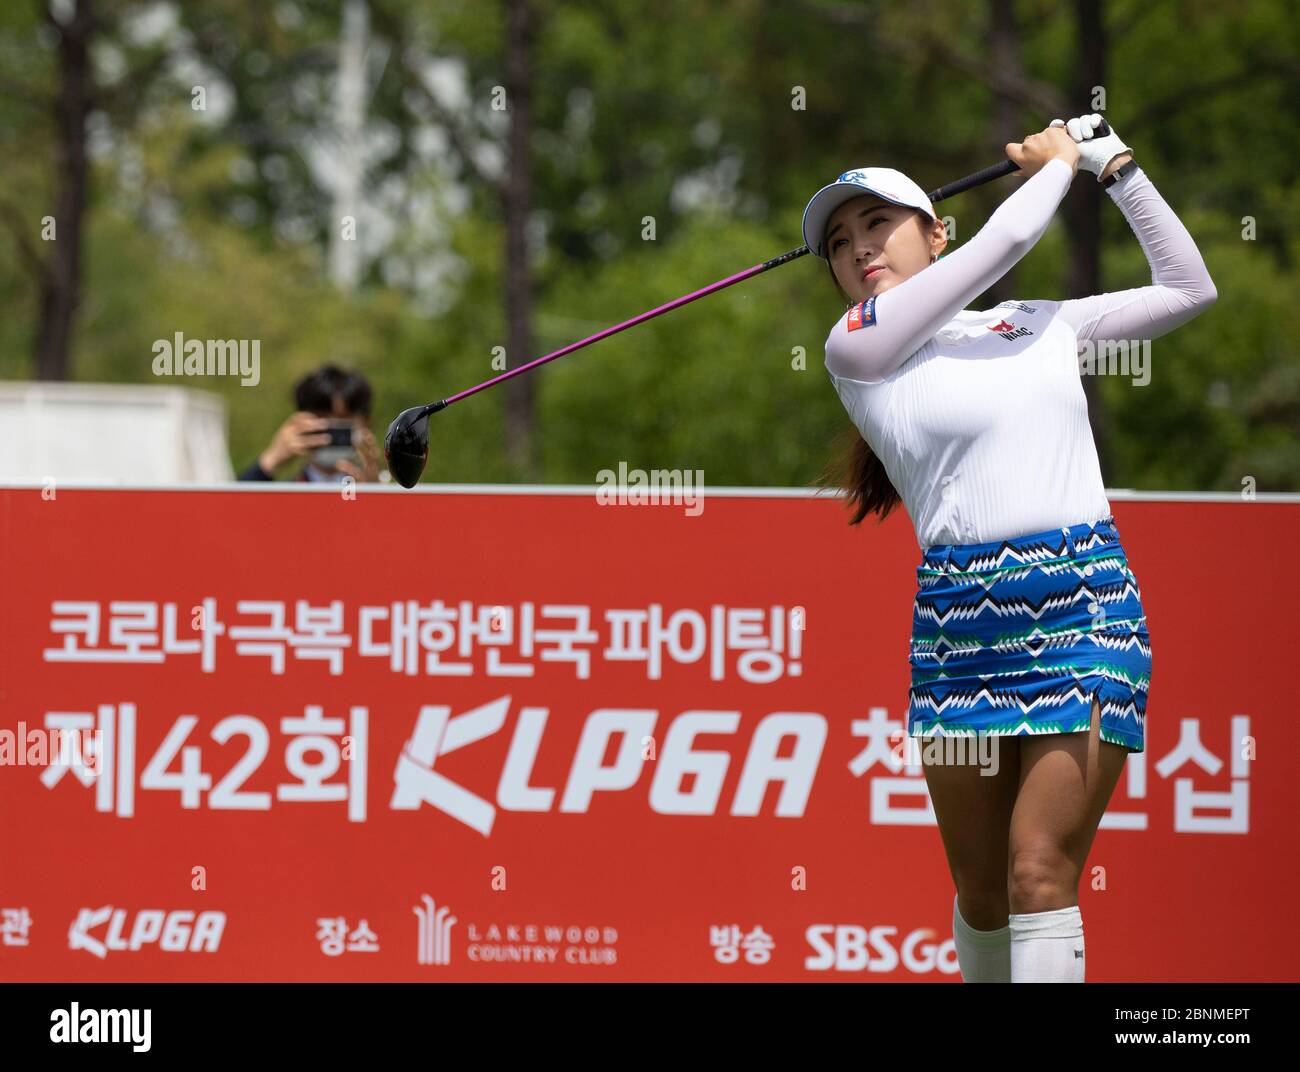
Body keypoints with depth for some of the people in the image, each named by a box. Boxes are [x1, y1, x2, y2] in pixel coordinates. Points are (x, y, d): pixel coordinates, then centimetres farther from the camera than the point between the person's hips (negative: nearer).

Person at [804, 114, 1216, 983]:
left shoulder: (1041, 324, 16)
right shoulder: (857, 346, 5)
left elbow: (1188, 290, 24)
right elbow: (1007, 240, 0)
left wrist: (1114, 163, 22)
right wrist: (1058, 162, 17)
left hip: (1087, 603, 0)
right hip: (958, 619, 0)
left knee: (1040, 871, -12)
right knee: (981, 894, 5)